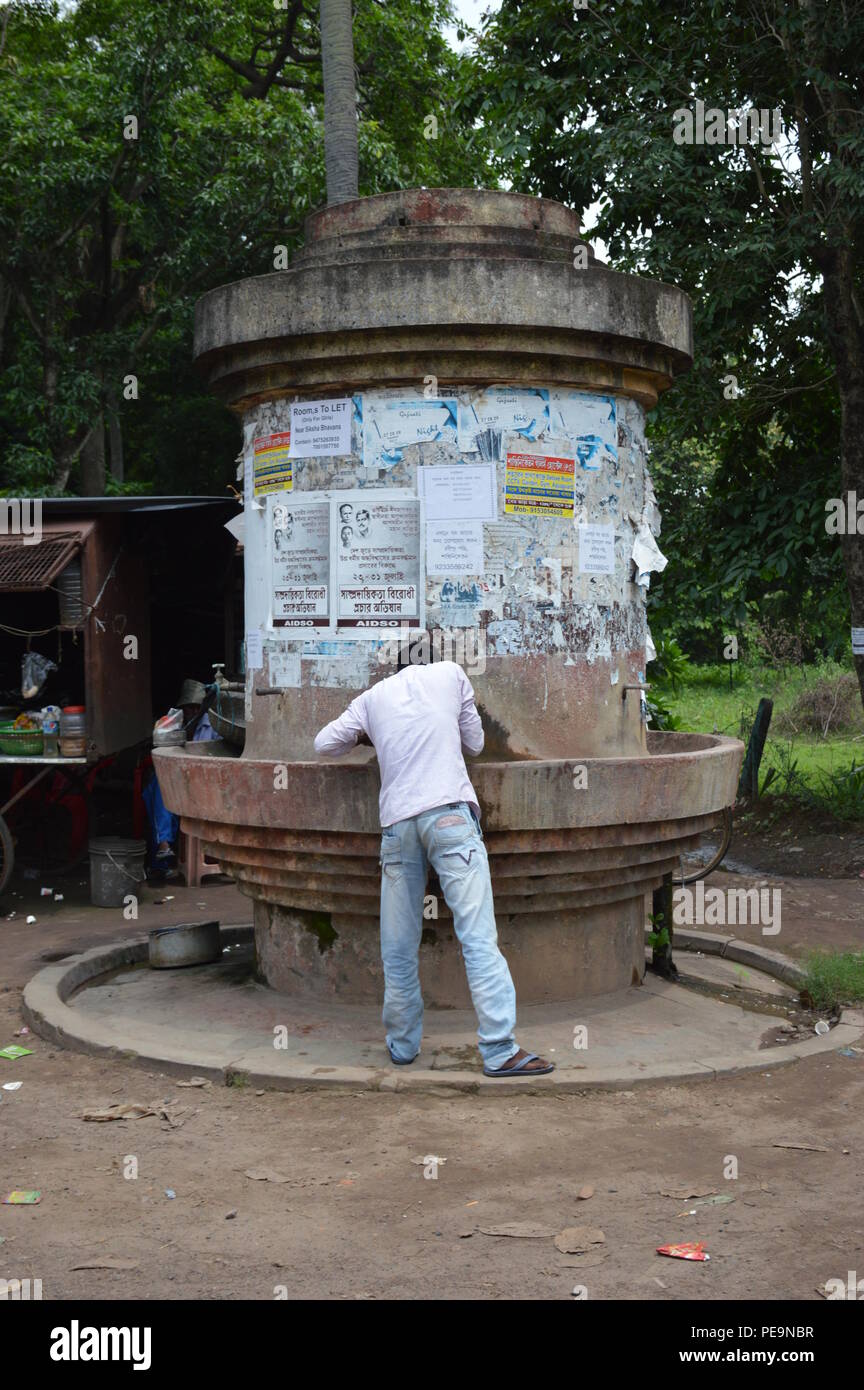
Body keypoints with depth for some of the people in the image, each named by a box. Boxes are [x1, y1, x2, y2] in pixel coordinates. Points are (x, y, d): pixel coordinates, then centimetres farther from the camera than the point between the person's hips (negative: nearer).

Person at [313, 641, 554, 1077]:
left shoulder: (373, 696, 20)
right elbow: (475, 742, 20)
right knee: (478, 936, -8)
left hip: (397, 821, 3)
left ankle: (402, 1044, 18)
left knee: (399, 948, 10)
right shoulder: (451, 673, 16)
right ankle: (500, 1051, -12)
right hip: (449, 813, -3)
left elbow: (325, 743, 22)